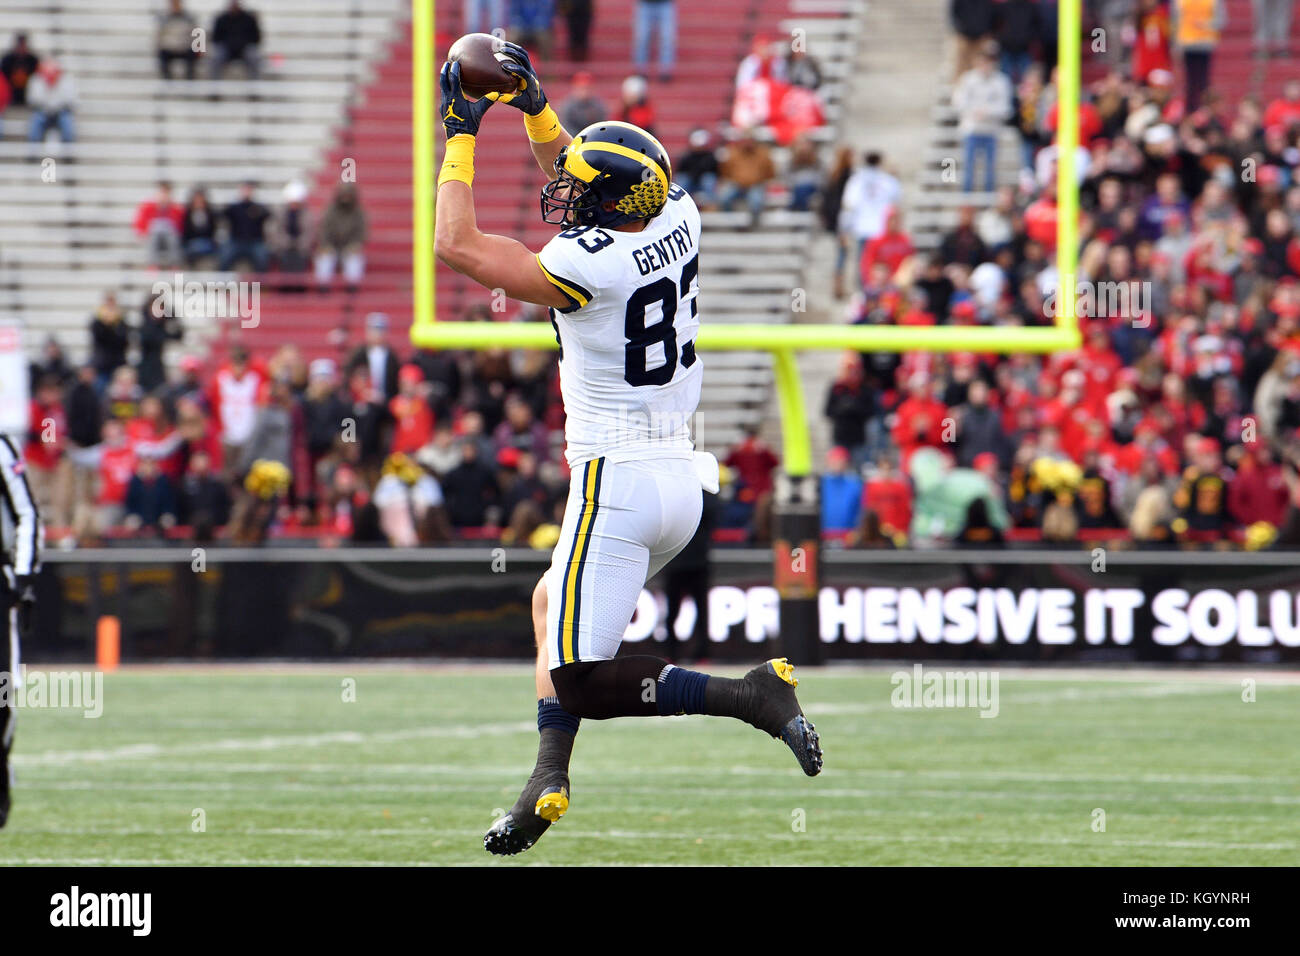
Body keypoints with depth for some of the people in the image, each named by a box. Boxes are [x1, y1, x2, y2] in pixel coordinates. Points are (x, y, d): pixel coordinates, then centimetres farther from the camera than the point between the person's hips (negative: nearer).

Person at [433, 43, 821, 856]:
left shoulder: (588, 269, -19)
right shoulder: (677, 217, 2)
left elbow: (456, 243, -9)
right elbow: (577, 178, 23)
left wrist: (462, 134, -2)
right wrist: (535, 106, 16)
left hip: (620, 484, -9)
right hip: (682, 477, 9)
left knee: (579, 679, -7)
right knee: (552, 606, 27)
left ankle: (752, 695, -16)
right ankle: (550, 779, 21)